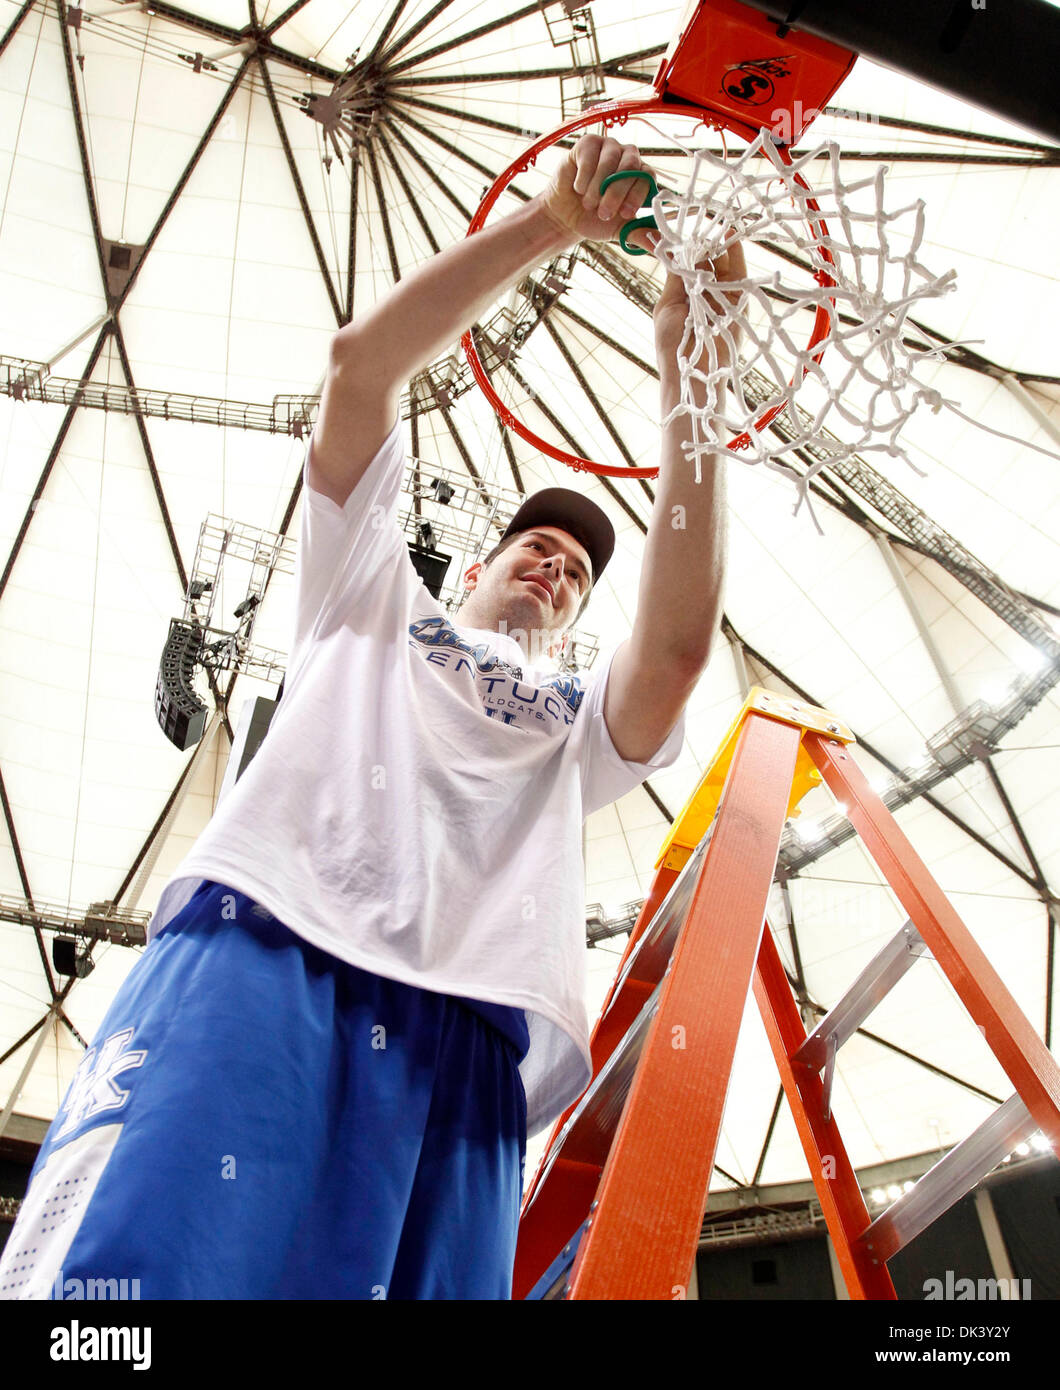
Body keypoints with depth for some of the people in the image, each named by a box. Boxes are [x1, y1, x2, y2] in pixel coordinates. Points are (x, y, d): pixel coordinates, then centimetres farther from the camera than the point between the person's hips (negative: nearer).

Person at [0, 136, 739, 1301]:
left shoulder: (573, 728, 31)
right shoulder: (373, 605, 30)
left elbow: (676, 647, 7)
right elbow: (361, 365, 20)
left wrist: (683, 391, 7)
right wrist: (551, 223, 16)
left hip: (461, 1033, 2)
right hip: (255, 951, -1)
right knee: (122, 1263, -23)